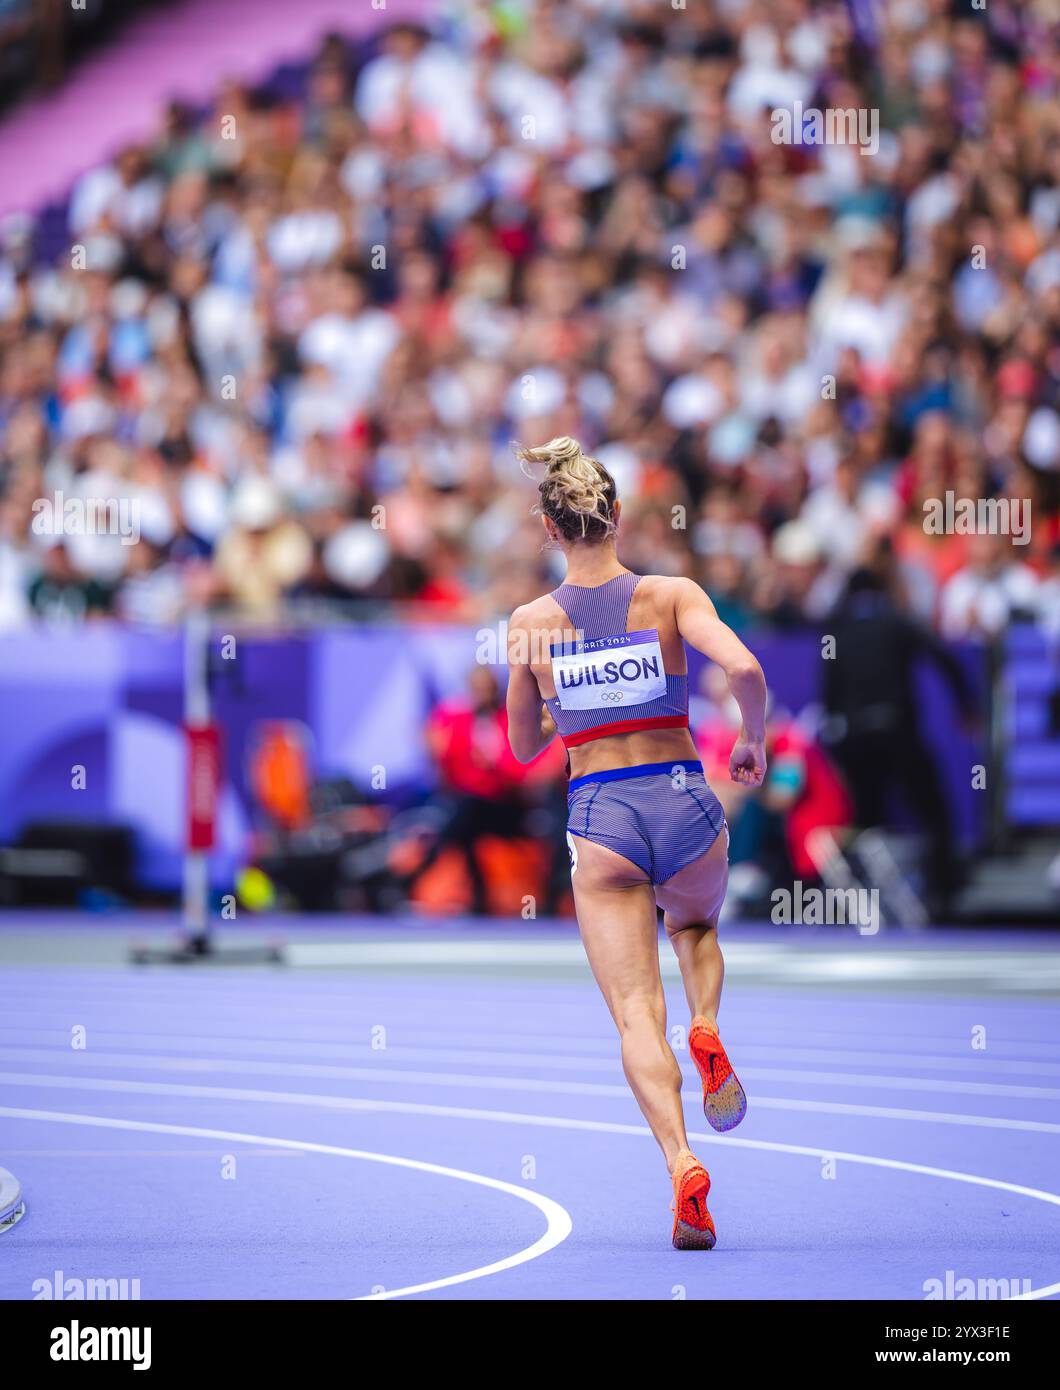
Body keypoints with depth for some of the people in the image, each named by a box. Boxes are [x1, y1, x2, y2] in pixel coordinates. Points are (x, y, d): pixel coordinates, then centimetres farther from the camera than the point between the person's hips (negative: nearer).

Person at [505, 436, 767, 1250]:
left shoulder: (531, 623, 1)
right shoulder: (671, 595, -4)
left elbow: (525, 746, 11)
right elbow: (745, 669, -19)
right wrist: (754, 742, 0)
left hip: (599, 819, 0)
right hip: (683, 799, 0)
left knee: (636, 1014, 0)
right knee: (696, 926, 33)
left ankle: (682, 1163, -21)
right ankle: (706, 1033, 3)